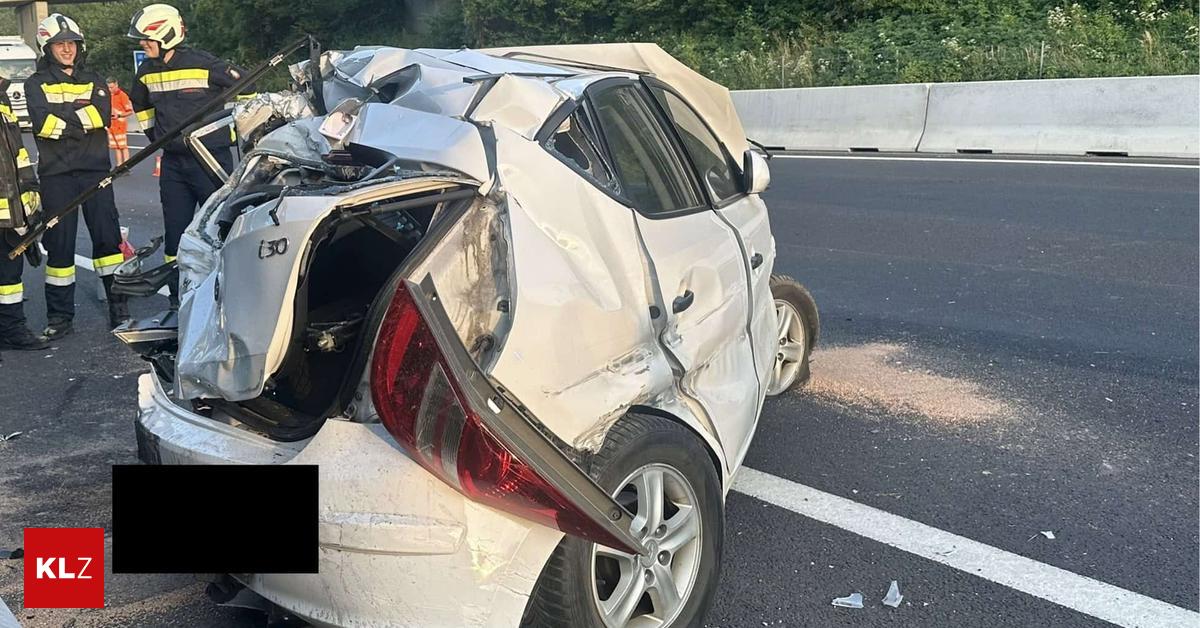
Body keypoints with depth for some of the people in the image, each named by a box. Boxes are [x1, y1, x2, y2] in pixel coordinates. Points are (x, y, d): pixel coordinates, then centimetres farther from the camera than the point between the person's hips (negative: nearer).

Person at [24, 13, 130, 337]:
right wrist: (82, 120, -11)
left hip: (95, 170, 1)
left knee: (108, 237, -1)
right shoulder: (36, 84, 8)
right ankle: (60, 316, 9)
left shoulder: (93, 81, 13)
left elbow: (103, 115, -7)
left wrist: (62, 121, -13)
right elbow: (41, 123, -11)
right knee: (59, 243, 2)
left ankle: (119, 307, 6)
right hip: (56, 175, -1)